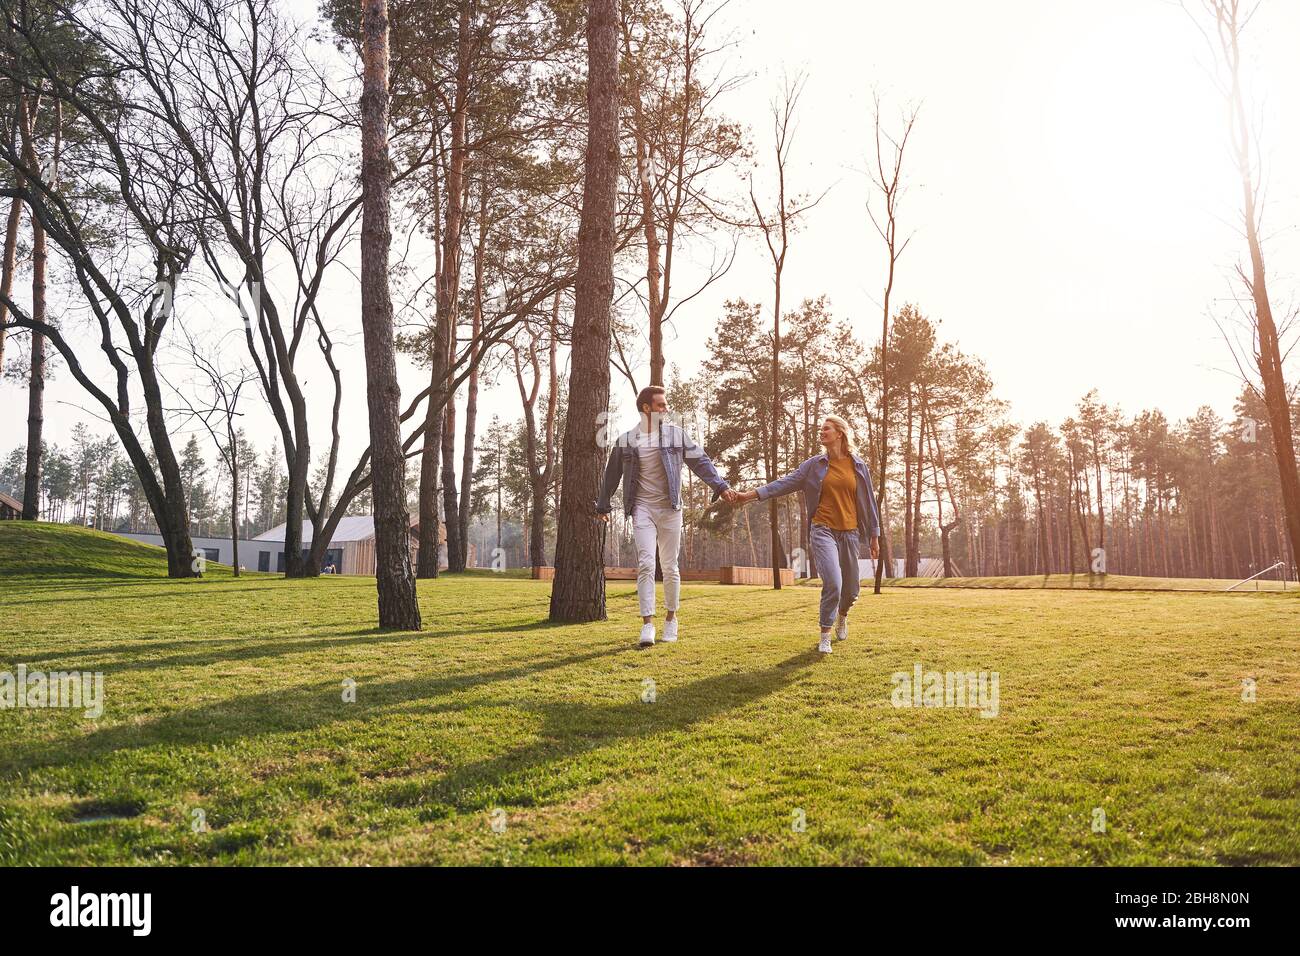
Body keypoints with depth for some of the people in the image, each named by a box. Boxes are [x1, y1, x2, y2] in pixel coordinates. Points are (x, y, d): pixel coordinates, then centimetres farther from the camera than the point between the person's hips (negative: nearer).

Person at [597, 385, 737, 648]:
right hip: (642, 509, 0)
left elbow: (700, 462, 0)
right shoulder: (625, 441, 3)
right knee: (646, 564, -12)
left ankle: (670, 618, 24)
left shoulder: (676, 434, 2)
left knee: (670, 568, 7)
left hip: (670, 509, 1)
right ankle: (647, 625, -11)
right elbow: (612, 475, 14)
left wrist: (720, 486, -12)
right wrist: (603, 506, 21)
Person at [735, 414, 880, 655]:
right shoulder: (815, 464, 3)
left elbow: (868, 501, 8)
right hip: (823, 531, -2)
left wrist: (874, 538, 9)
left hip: (850, 533, 2)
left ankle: (842, 616, 47)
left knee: (850, 590, 11)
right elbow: (786, 483, -3)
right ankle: (825, 636, -3)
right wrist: (750, 494, -12)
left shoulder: (858, 466, 5)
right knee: (833, 583, -21)